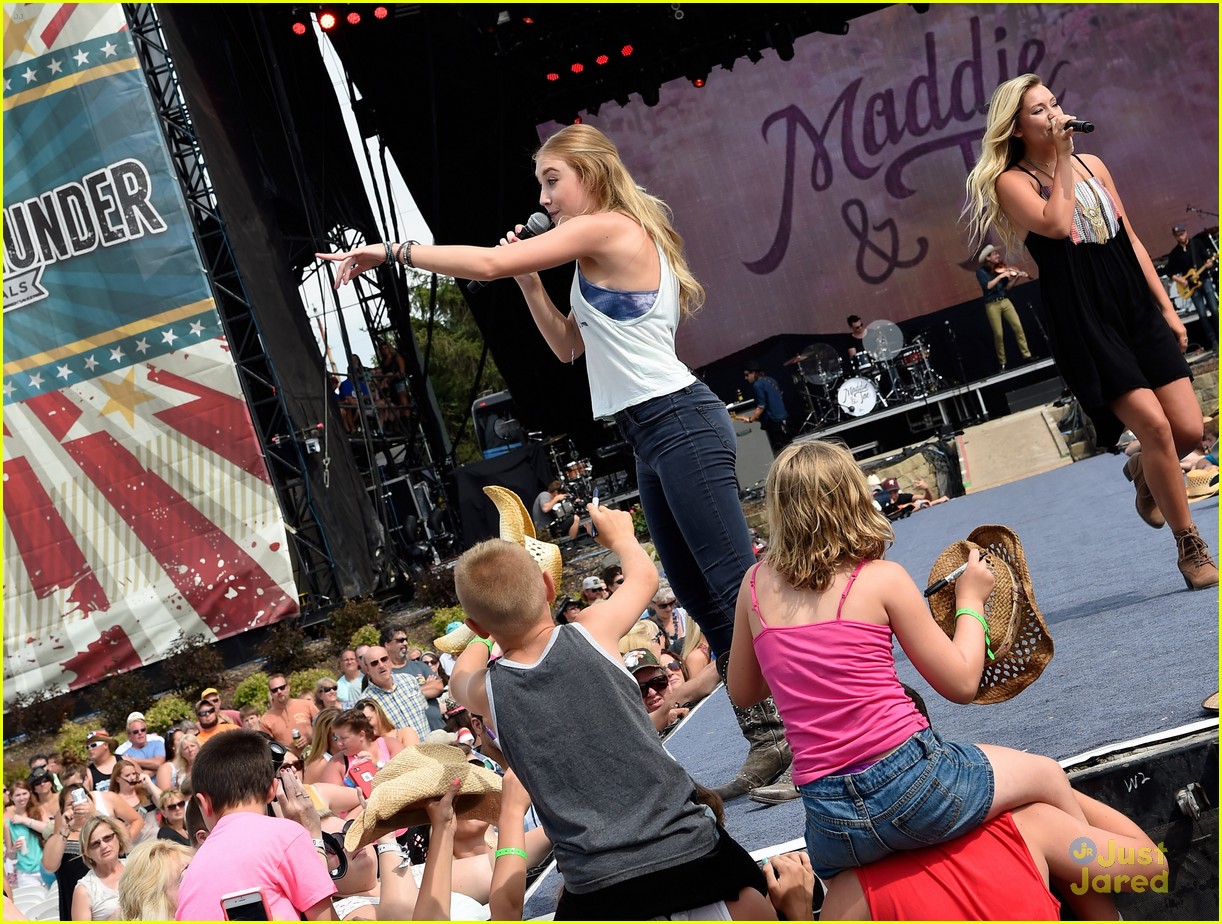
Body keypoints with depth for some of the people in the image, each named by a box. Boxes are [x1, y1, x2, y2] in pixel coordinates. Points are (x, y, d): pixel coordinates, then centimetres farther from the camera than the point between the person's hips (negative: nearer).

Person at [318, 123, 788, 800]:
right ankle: (769, 736, 12)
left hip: (678, 424, -10)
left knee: (736, 587, -11)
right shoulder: (611, 251, 21)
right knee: (702, 600, 9)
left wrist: (391, 251, -6)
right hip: (652, 437, 10)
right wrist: (530, 281, 13)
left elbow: (489, 263, -14)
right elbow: (570, 348, 25)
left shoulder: (608, 229, -9)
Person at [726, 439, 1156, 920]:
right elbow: (961, 683, 1)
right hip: (911, 786, -3)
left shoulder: (756, 585, 6)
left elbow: (741, 692, 19)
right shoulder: (881, 578, -4)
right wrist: (971, 602, 15)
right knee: (1049, 777, 23)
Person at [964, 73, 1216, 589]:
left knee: (1190, 430, -2)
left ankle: (1143, 472, 33)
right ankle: (1190, 547, -1)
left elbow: (1130, 240, 16)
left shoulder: (1091, 165, 14)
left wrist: (1166, 307, 13)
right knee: (1155, 425, -15)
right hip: (1082, 323, -5)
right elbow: (1056, 225, -22)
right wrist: (1061, 159, -11)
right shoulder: (1012, 181, -3)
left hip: (1137, 310, 5)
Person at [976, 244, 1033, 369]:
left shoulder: (1000, 268, 7)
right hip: (992, 305, -4)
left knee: (1018, 327, -6)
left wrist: (1016, 277, -6)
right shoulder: (981, 271, -5)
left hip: (1005, 301, 4)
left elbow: (1007, 287, 8)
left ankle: (1026, 355, 1)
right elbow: (987, 286, -20)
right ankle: (1002, 363, 10)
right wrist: (1001, 276, -21)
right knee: (998, 334, -3)